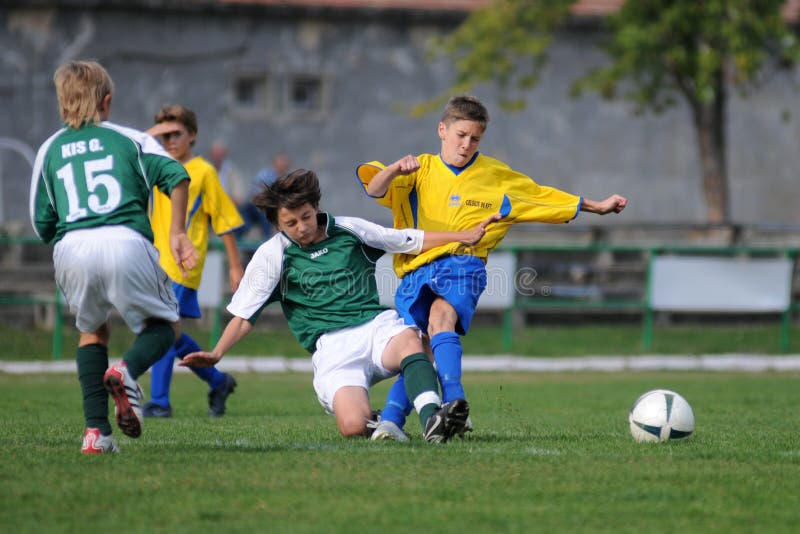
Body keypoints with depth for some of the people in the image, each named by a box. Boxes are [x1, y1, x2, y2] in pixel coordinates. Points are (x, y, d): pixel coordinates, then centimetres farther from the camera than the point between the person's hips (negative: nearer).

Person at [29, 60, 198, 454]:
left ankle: (96, 429, 8)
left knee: (92, 331, 25)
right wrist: (176, 233, 9)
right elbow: (175, 175, 0)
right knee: (166, 324, 17)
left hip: (71, 248, 2)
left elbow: (41, 225, 17)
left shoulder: (49, 150, 21)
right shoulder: (128, 138, 16)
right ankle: (128, 370, -18)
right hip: (126, 241, -2)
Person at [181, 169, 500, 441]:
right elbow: (244, 314, 6)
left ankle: (432, 420, -53)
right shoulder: (272, 255, 6)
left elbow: (413, 241, 21)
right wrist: (216, 354, -8)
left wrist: (466, 236, 17)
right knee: (353, 427, -27)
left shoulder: (349, 230, 12)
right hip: (332, 346, -2)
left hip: (377, 323, 2)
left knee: (410, 342, -37)